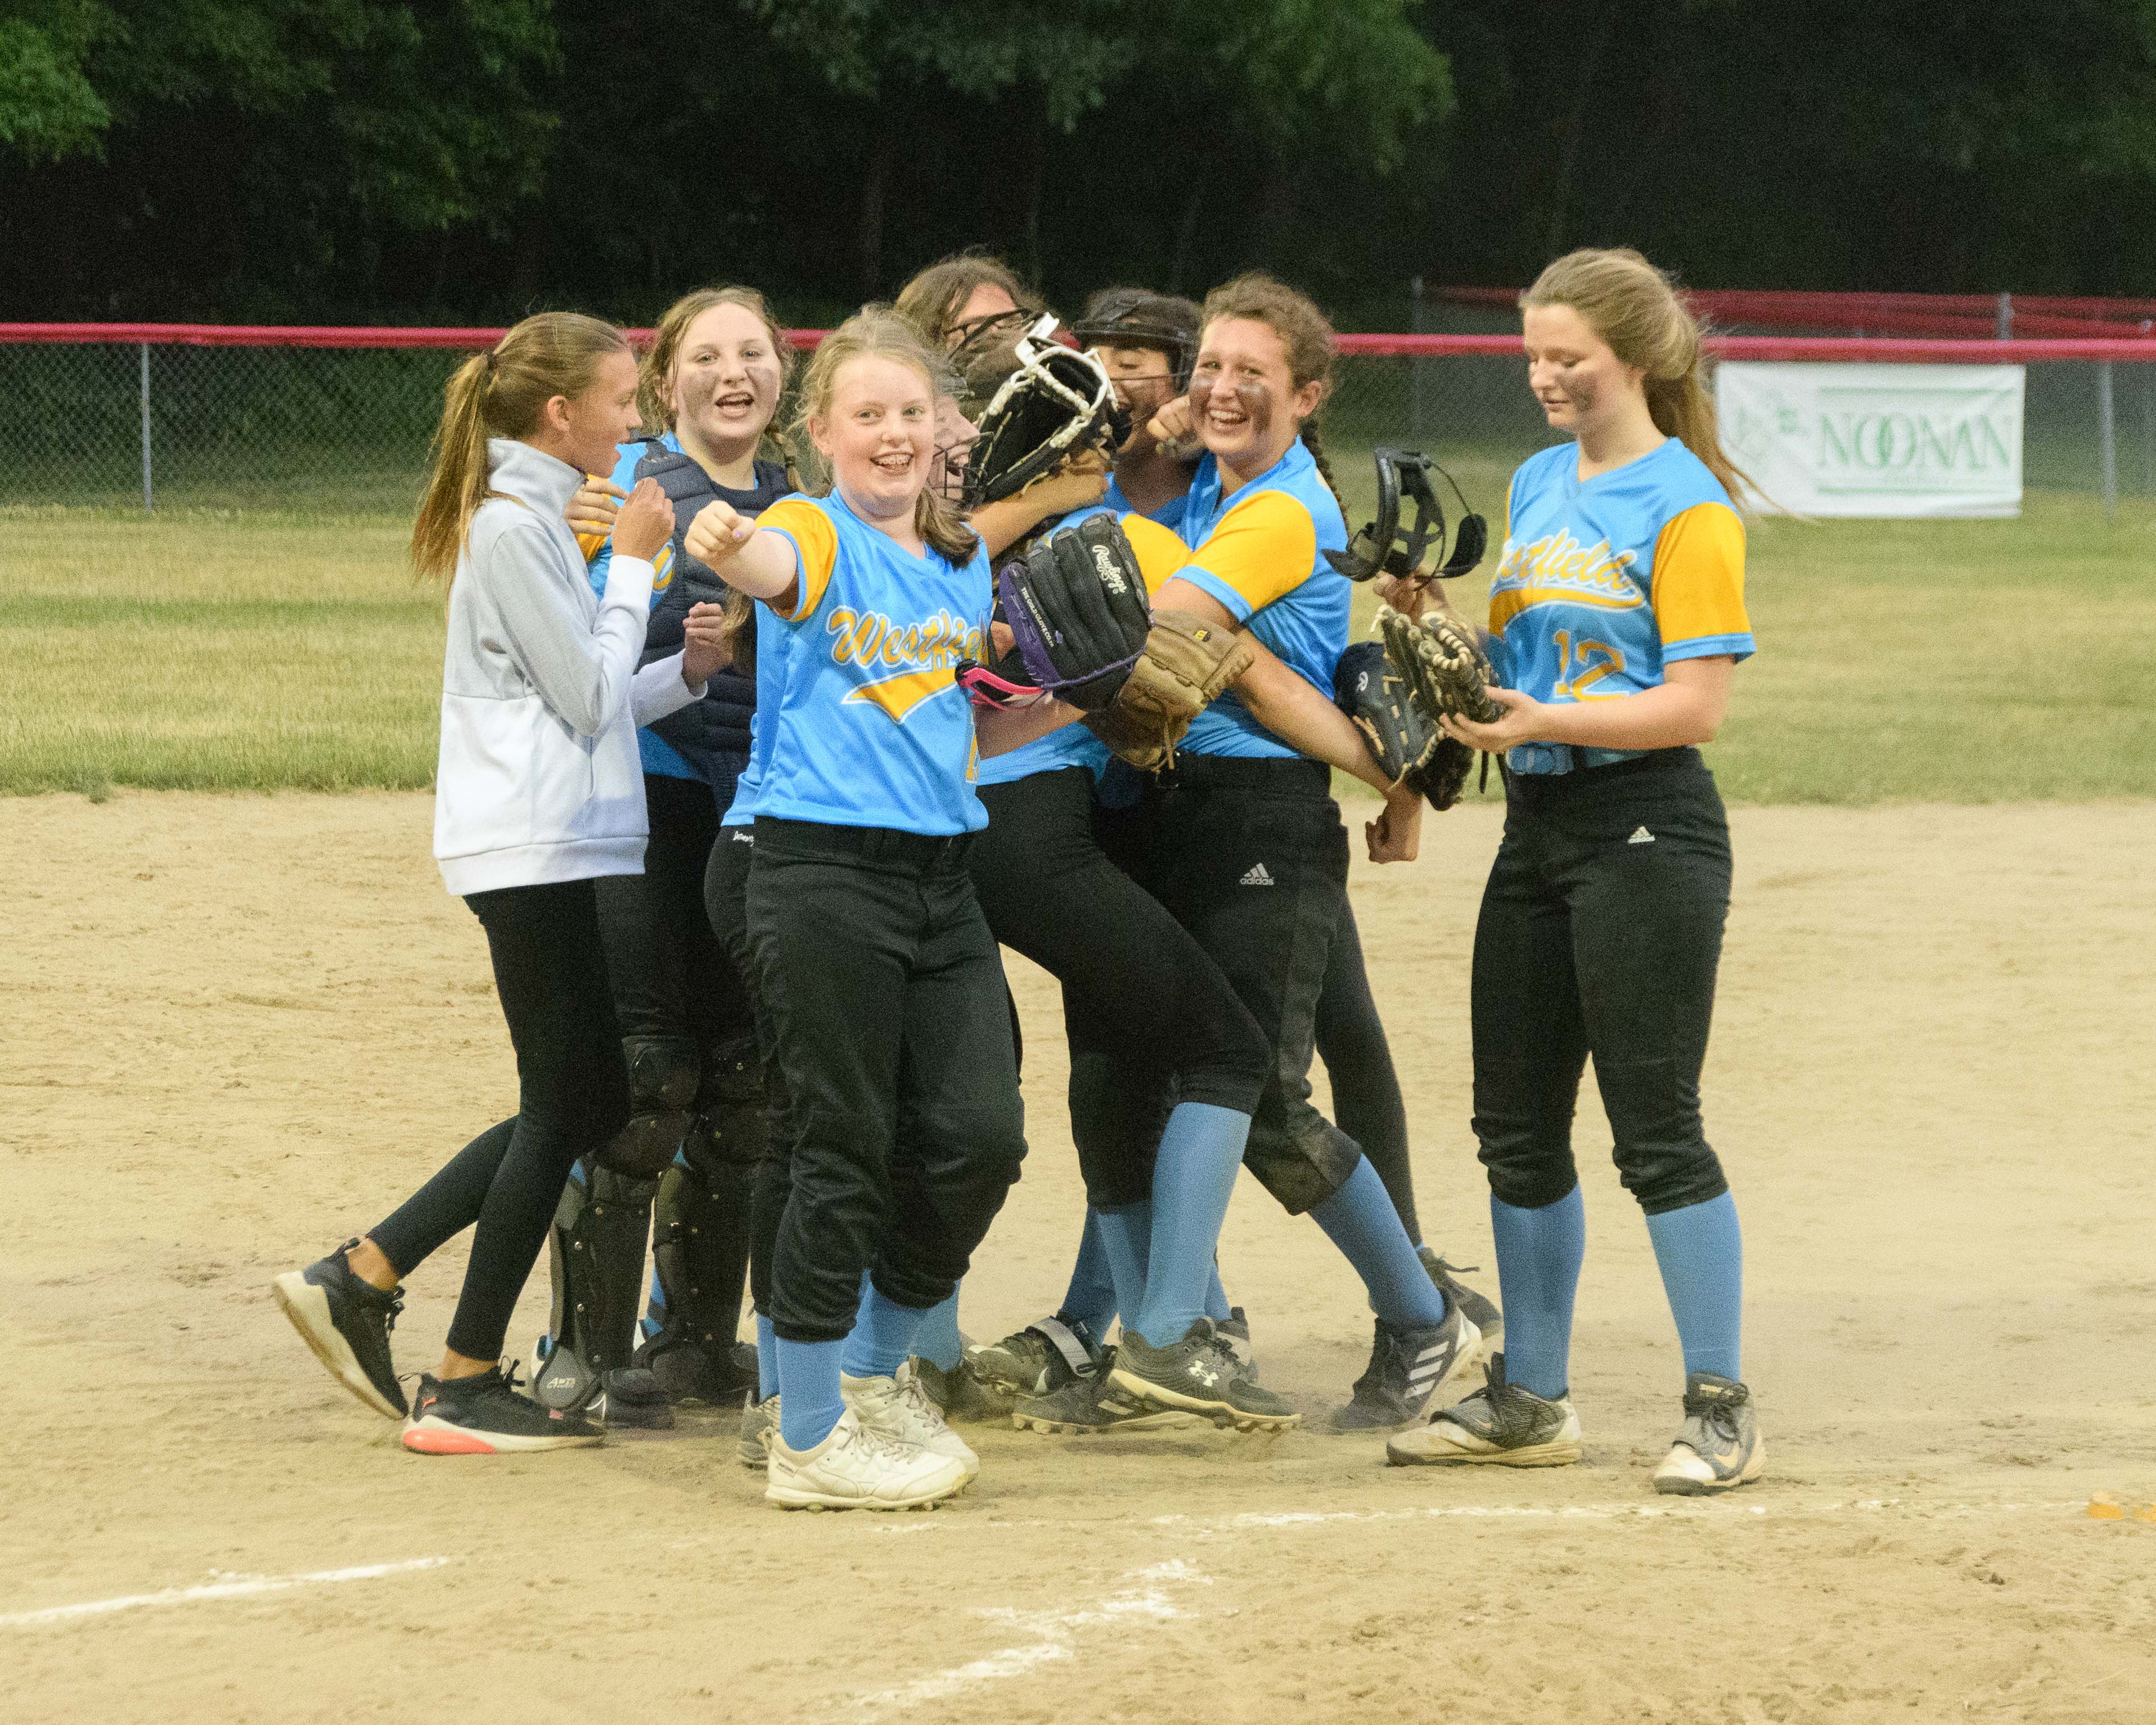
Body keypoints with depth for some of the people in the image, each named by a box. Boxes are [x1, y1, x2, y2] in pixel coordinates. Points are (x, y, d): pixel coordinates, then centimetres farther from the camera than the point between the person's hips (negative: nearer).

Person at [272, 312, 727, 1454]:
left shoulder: (537, 521, 18)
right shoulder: (515, 527, -13)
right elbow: (588, 700, -14)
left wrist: (684, 669, 4)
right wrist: (632, 566, -6)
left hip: (562, 846, 10)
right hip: (538, 853, -10)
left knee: (589, 1103, 11)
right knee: (569, 1105, -5)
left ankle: (359, 1280, 12)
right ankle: (465, 1390, -1)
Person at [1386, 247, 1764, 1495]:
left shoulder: (1686, 506, -9)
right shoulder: (1540, 484, 15)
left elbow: (1697, 704, -16)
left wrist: (1545, 722, -24)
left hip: (1645, 826, -8)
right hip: (1537, 830, 8)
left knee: (1657, 1129, -9)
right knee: (1518, 1125, 10)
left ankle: (1722, 1412, -4)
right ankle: (1531, 1401, 20)